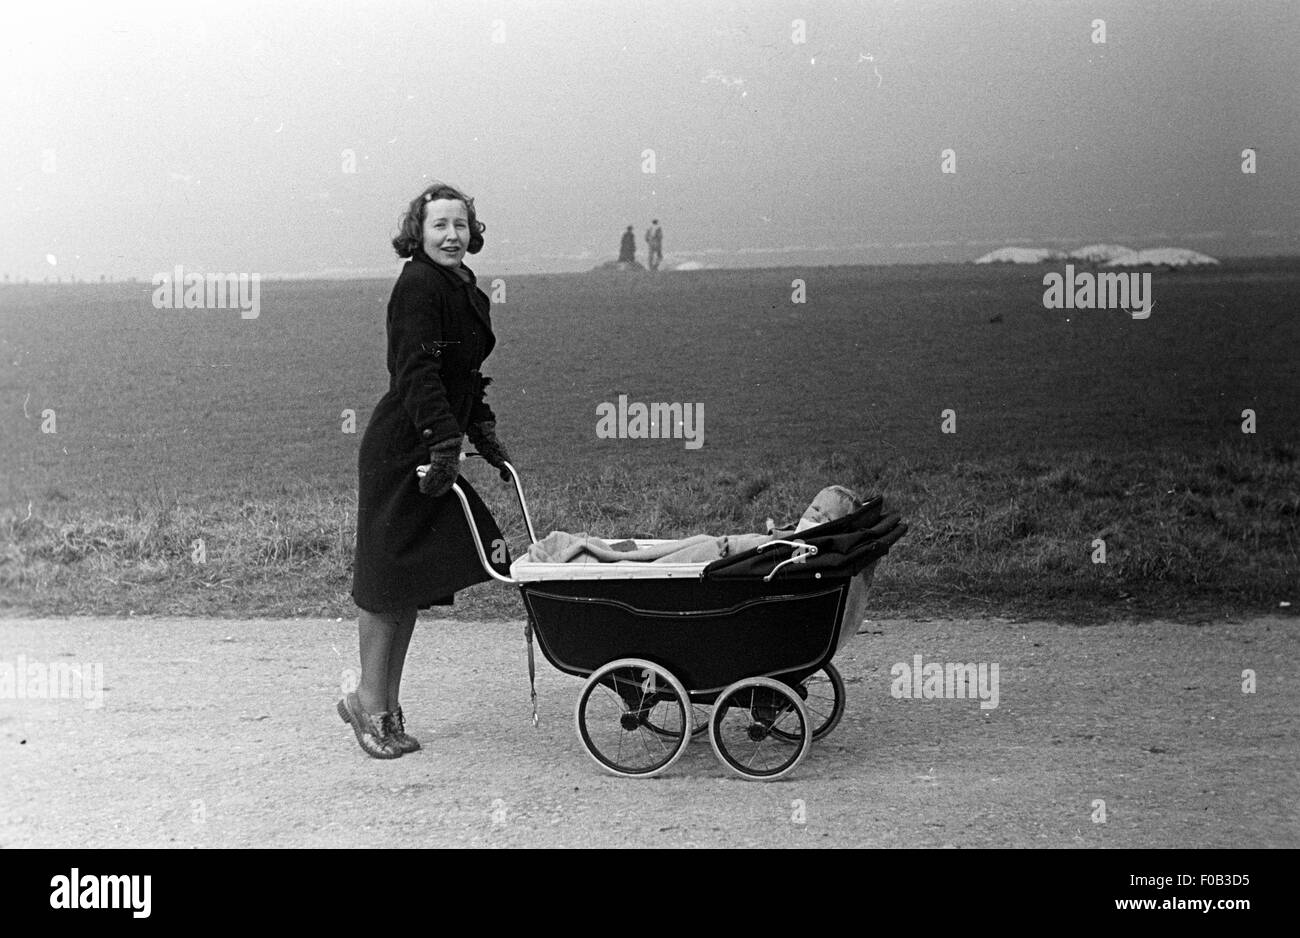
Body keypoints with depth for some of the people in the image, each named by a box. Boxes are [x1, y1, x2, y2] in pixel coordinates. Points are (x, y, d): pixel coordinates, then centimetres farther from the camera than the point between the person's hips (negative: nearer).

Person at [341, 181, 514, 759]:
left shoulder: (466, 291, 15)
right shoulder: (417, 285, -14)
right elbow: (419, 371, -22)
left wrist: (485, 437, 17)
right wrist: (444, 443, -28)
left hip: (431, 450, 9)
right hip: (400, 448, -9)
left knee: (413, 579, 12)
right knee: (387, 577, -2)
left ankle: (381, 703, 21)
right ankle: (372, 707, 9)